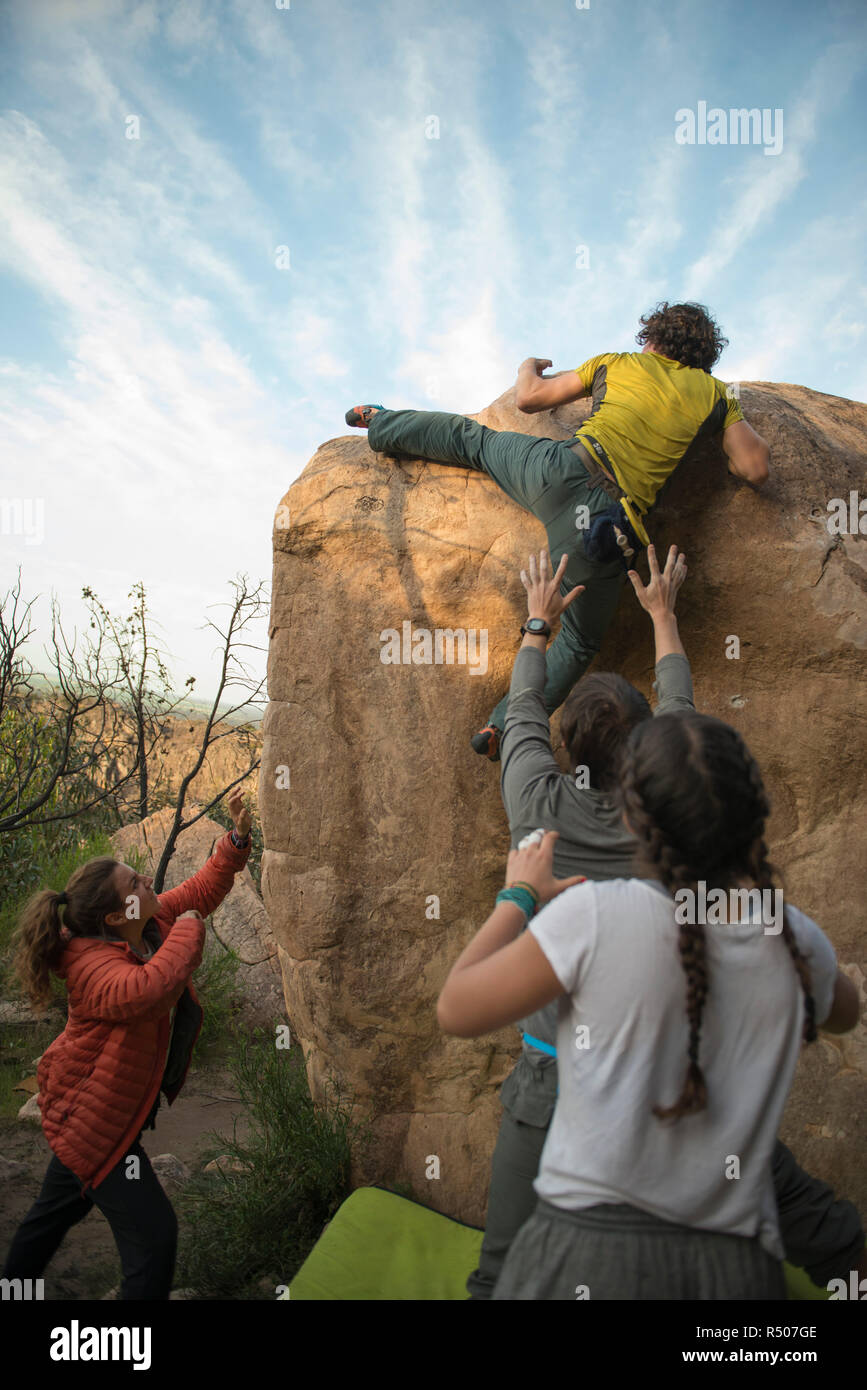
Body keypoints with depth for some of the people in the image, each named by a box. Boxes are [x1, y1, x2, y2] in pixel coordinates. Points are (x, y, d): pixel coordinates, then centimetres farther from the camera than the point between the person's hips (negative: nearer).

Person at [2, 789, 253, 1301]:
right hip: (94, 1120, -9)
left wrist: (237, 839, -8)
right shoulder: (93, 967, -34)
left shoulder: (155, 919, -9)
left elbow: (202, 889, 5)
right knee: (152, 1230, -10)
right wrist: (186, 934, -41)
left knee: (59, 1209, 29)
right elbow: (142, 991, -55)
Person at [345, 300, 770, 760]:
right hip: (605, 528, -2)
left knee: (471, 438, 30)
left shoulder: (615, 363, 17)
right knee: (578, 642, 16)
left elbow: (528, 398, 21)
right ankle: (504, 727, 7)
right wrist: (737, 424, 32)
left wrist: (528, 367, 45)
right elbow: (755, 470, 12)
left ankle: (379, 424, 48)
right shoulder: (714, 393, 14)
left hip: (560, 467, 2)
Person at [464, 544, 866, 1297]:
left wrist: (539, 621, 30)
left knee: (506, 1277, 7)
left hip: (560, 1084, -1)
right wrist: (662, 611, 32)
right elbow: (678, 708, 15)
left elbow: (524, 711, 13)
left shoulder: (541, 802, -6)